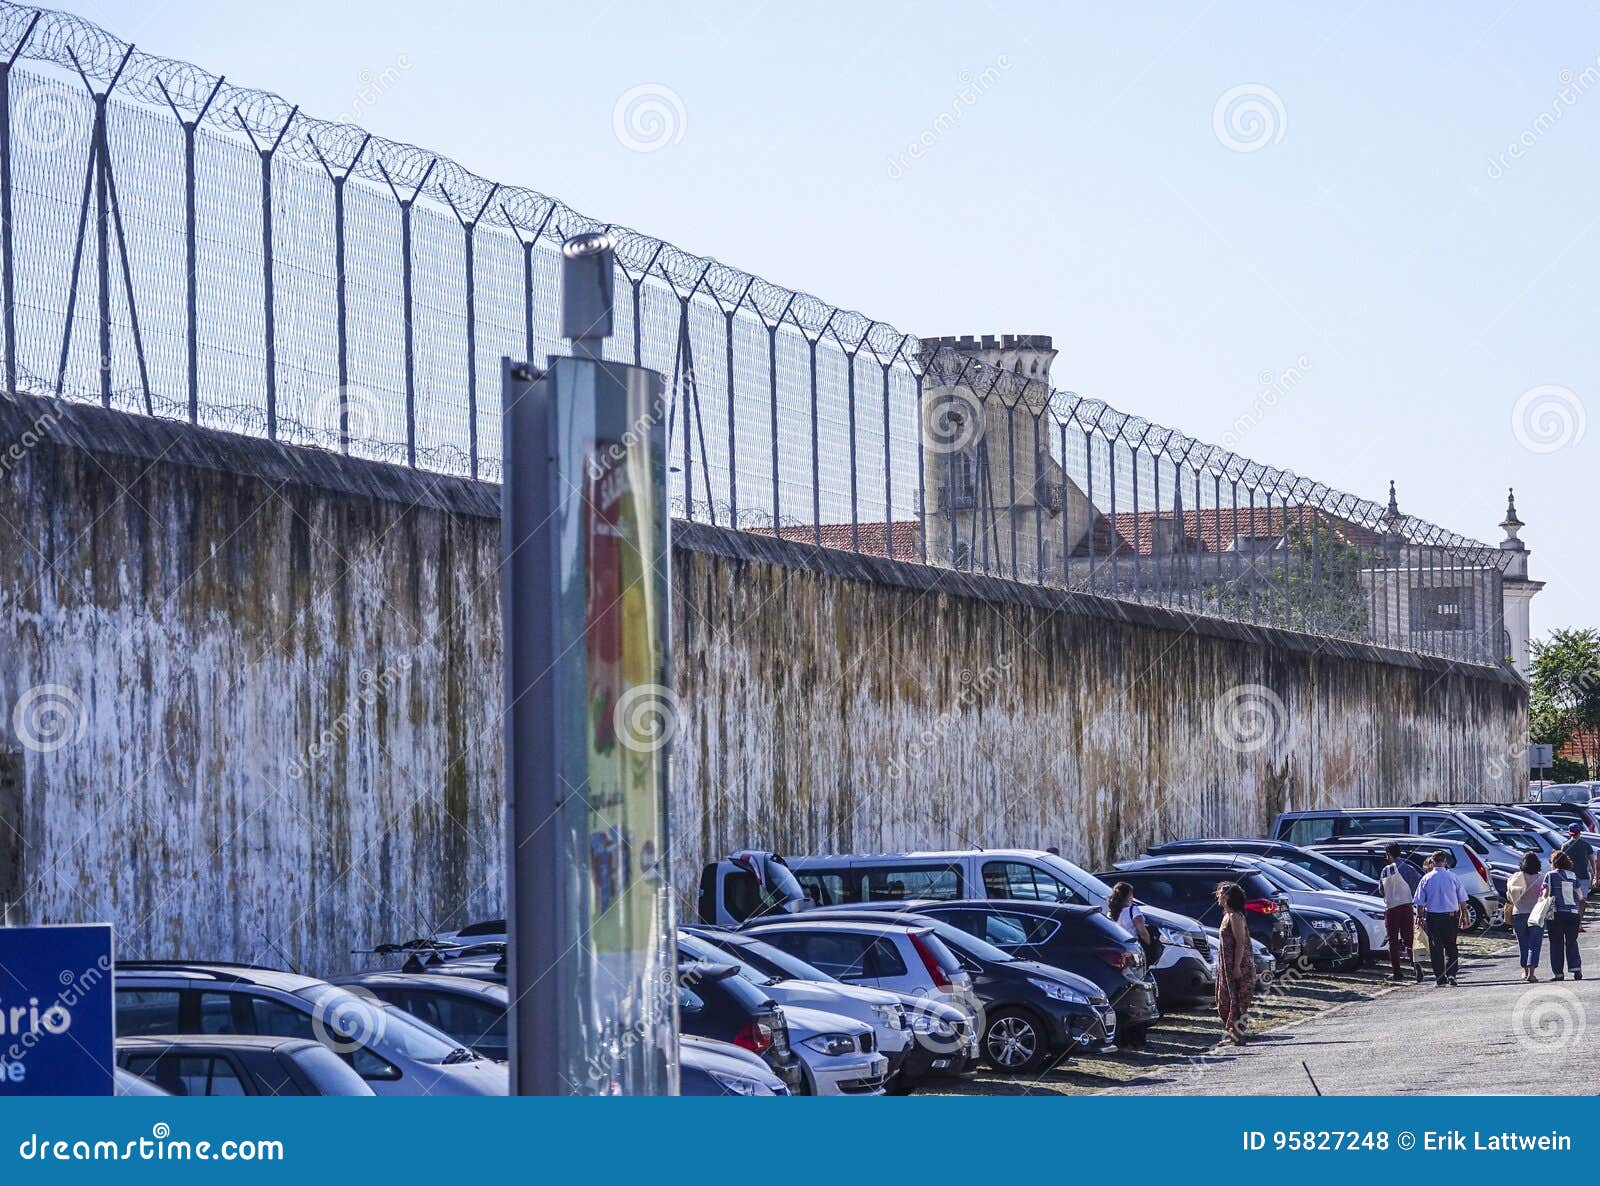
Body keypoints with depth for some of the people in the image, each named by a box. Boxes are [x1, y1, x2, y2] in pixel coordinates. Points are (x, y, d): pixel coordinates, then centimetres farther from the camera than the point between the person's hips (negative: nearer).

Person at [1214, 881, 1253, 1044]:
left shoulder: (1235, 917, -14)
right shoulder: (1227, 915, 16)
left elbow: (1240, 943, -19)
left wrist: (1237, 967, -23)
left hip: (1238, 966, -10)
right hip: (1227, 966, 10)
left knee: (1238, 1000, -8)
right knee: (1225, 1000, 12)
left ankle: (1237, 1035, -8)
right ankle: (1232, 1032, 16)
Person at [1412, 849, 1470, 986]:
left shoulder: (1426, 879, -3)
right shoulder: (1453, 877, -2)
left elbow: (1420, 902, -1)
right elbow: (1462, 900, 4)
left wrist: (1420, 918, 7)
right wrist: (1464, 916, 15)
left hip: (1433, 917, -1)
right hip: (1451, 916, 1)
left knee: (1436, 948, 4)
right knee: (1451, 946, 14)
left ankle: (1440, 979, 1)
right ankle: (1451, 973, 1)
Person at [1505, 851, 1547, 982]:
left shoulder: (1517, 877, -3)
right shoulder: (1542, 878, -6)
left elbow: (1509, 895, -1)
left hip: (1519, 913, 2)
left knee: (1523, 943, 16)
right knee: (1534, 944, -1)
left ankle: (1525, 971, 25)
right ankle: (1531, 973, -12)